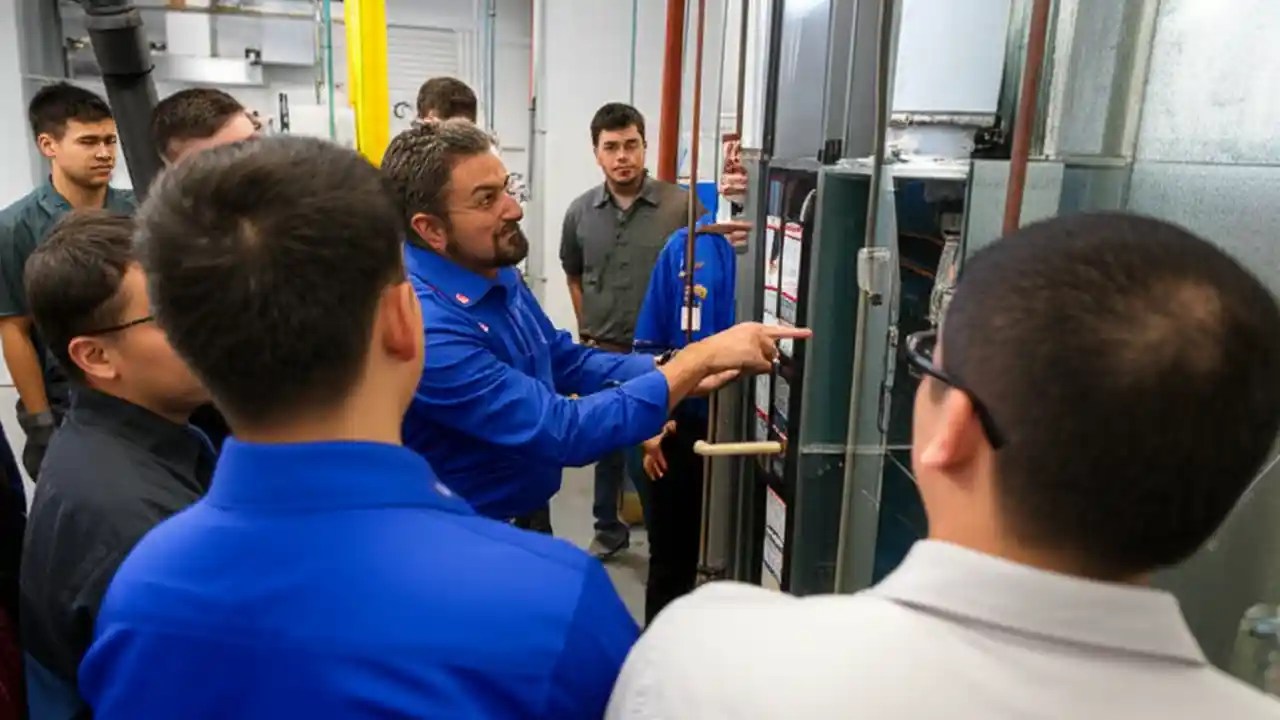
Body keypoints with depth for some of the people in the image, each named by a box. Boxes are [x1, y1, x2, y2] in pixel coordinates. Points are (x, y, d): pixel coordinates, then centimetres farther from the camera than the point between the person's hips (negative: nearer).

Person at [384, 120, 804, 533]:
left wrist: (684, 369, -6)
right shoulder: (423, 327, -30)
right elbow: (561, 431, -30)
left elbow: (566, 360, 7)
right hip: (466, 541, -7)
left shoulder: (495, 271, -2)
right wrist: (700, 358, -28)